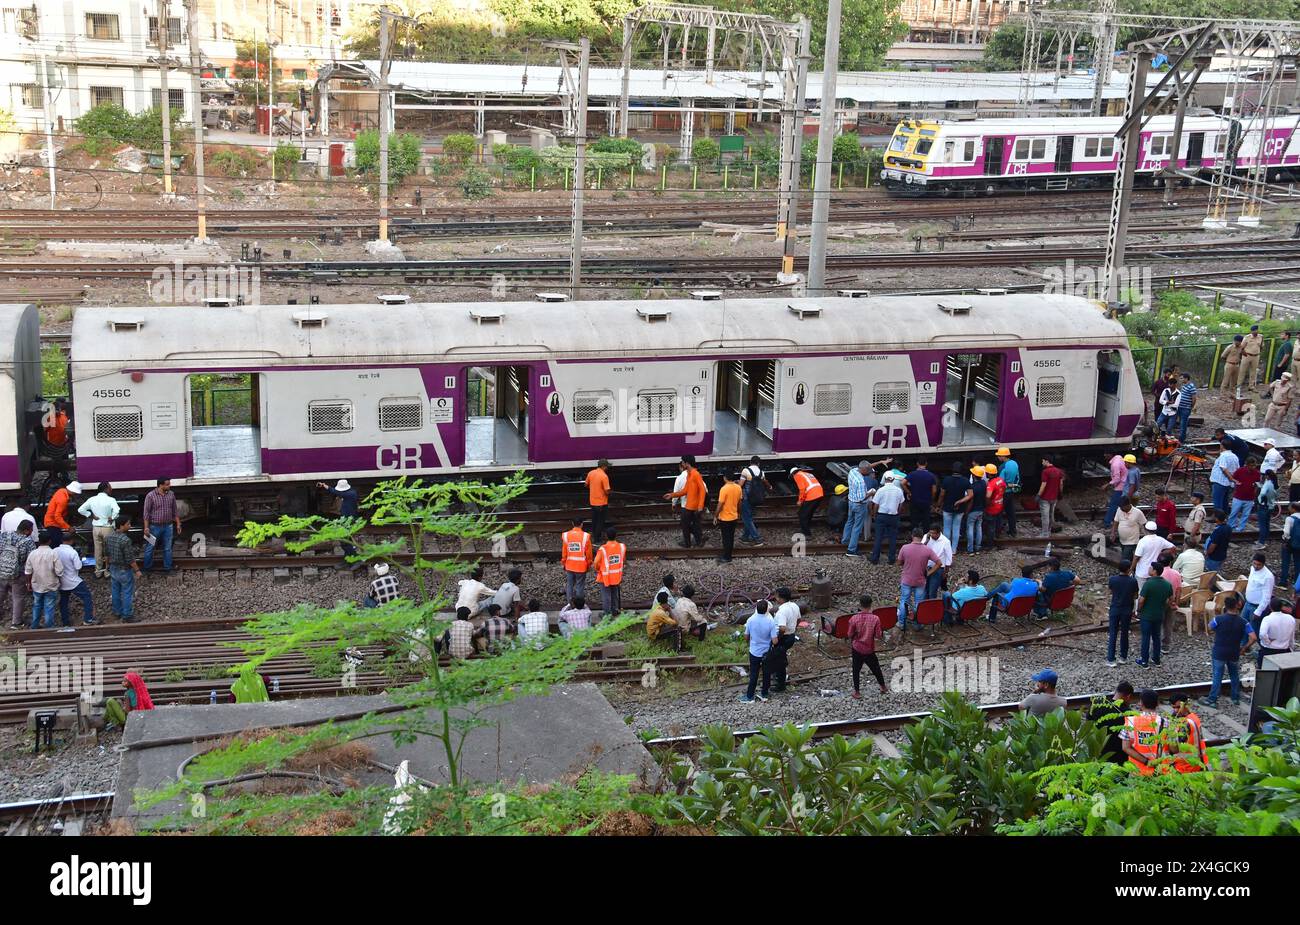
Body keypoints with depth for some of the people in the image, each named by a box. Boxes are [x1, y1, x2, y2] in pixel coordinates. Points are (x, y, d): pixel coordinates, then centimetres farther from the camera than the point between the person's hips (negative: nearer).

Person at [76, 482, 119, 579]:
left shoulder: (92, 500, -1)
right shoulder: (110, 500, -16)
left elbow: (80, 510, -3)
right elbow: (117, 510, -33)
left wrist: (91, 516, 1)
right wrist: (112, 518, -16)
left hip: (96, 528, 4)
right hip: (107, 528, -4)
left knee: (97, 550, 14)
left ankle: (98, 572, 24)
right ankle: (107, 571, 18)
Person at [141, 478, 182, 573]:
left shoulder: (171, 494, 2)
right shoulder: (150, 496, -12)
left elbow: (174, 510, 10)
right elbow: (146, 513, -9)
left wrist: (178, 524, 10)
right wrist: (146, 527, -12)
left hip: (168, 526, 4)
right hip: (155, 526, -4)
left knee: (167, 548, 10)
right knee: (150, 548, 5)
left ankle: (167, 568, 20)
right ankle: (147, 568, 18)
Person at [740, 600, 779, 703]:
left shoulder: (750, 620, -16)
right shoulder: (771, 622, -21)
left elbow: (746, 637, -2)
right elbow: (774, 641, -19)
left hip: (754, 652, 1)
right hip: (767, 653, -1)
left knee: (753, 675, 12)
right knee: (767, 674, 17)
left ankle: (749, 696, 20)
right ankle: (764, 694, 30)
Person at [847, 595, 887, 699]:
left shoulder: (854, 618, -15)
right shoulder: (875, 619, -16)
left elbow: (850, 635, -6)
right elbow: (878, 636, -11)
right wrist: (882, 634, 7)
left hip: (857, 649, 0)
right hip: (869, 650, 0)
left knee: (856, 670, 15)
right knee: (876, 669, 20)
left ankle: (857, 692, 20)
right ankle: (883, 687, 36)